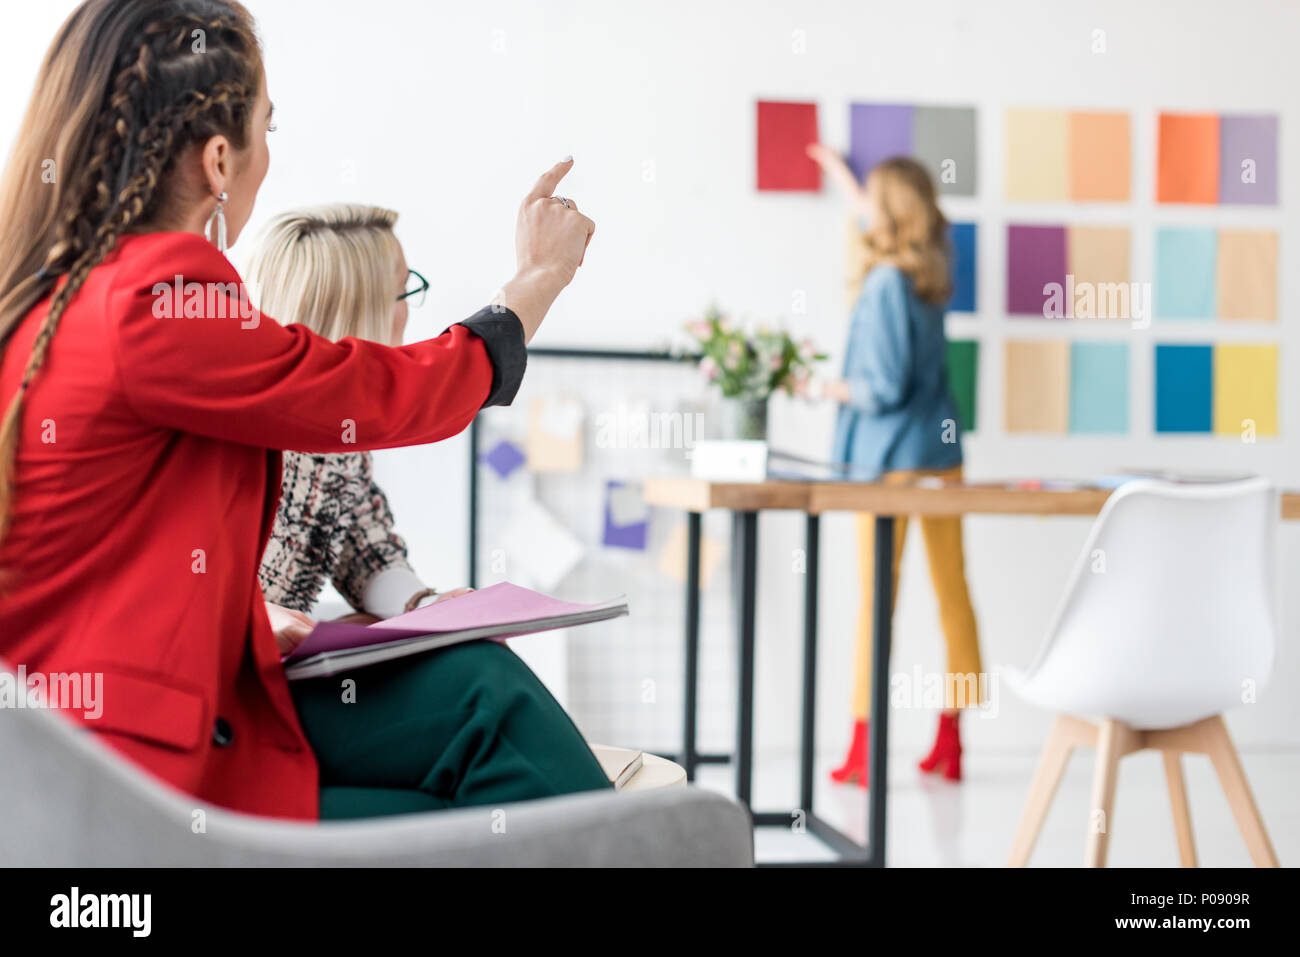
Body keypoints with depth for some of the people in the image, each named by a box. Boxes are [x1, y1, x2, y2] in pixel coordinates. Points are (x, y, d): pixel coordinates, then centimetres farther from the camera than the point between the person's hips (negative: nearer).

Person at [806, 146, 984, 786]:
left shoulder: (885, 282, -16)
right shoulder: (930, 269, 7)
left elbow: (885, 386, -19)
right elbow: (878, 220, 29)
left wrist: (838, 389, 0)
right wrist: (840, 173, 43)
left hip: (890, 456, -8)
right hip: (943, 449, 8)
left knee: (877, 597, -3)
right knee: (952, 592, 9)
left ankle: (864, 748, 2)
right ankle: (950, 742, 15)